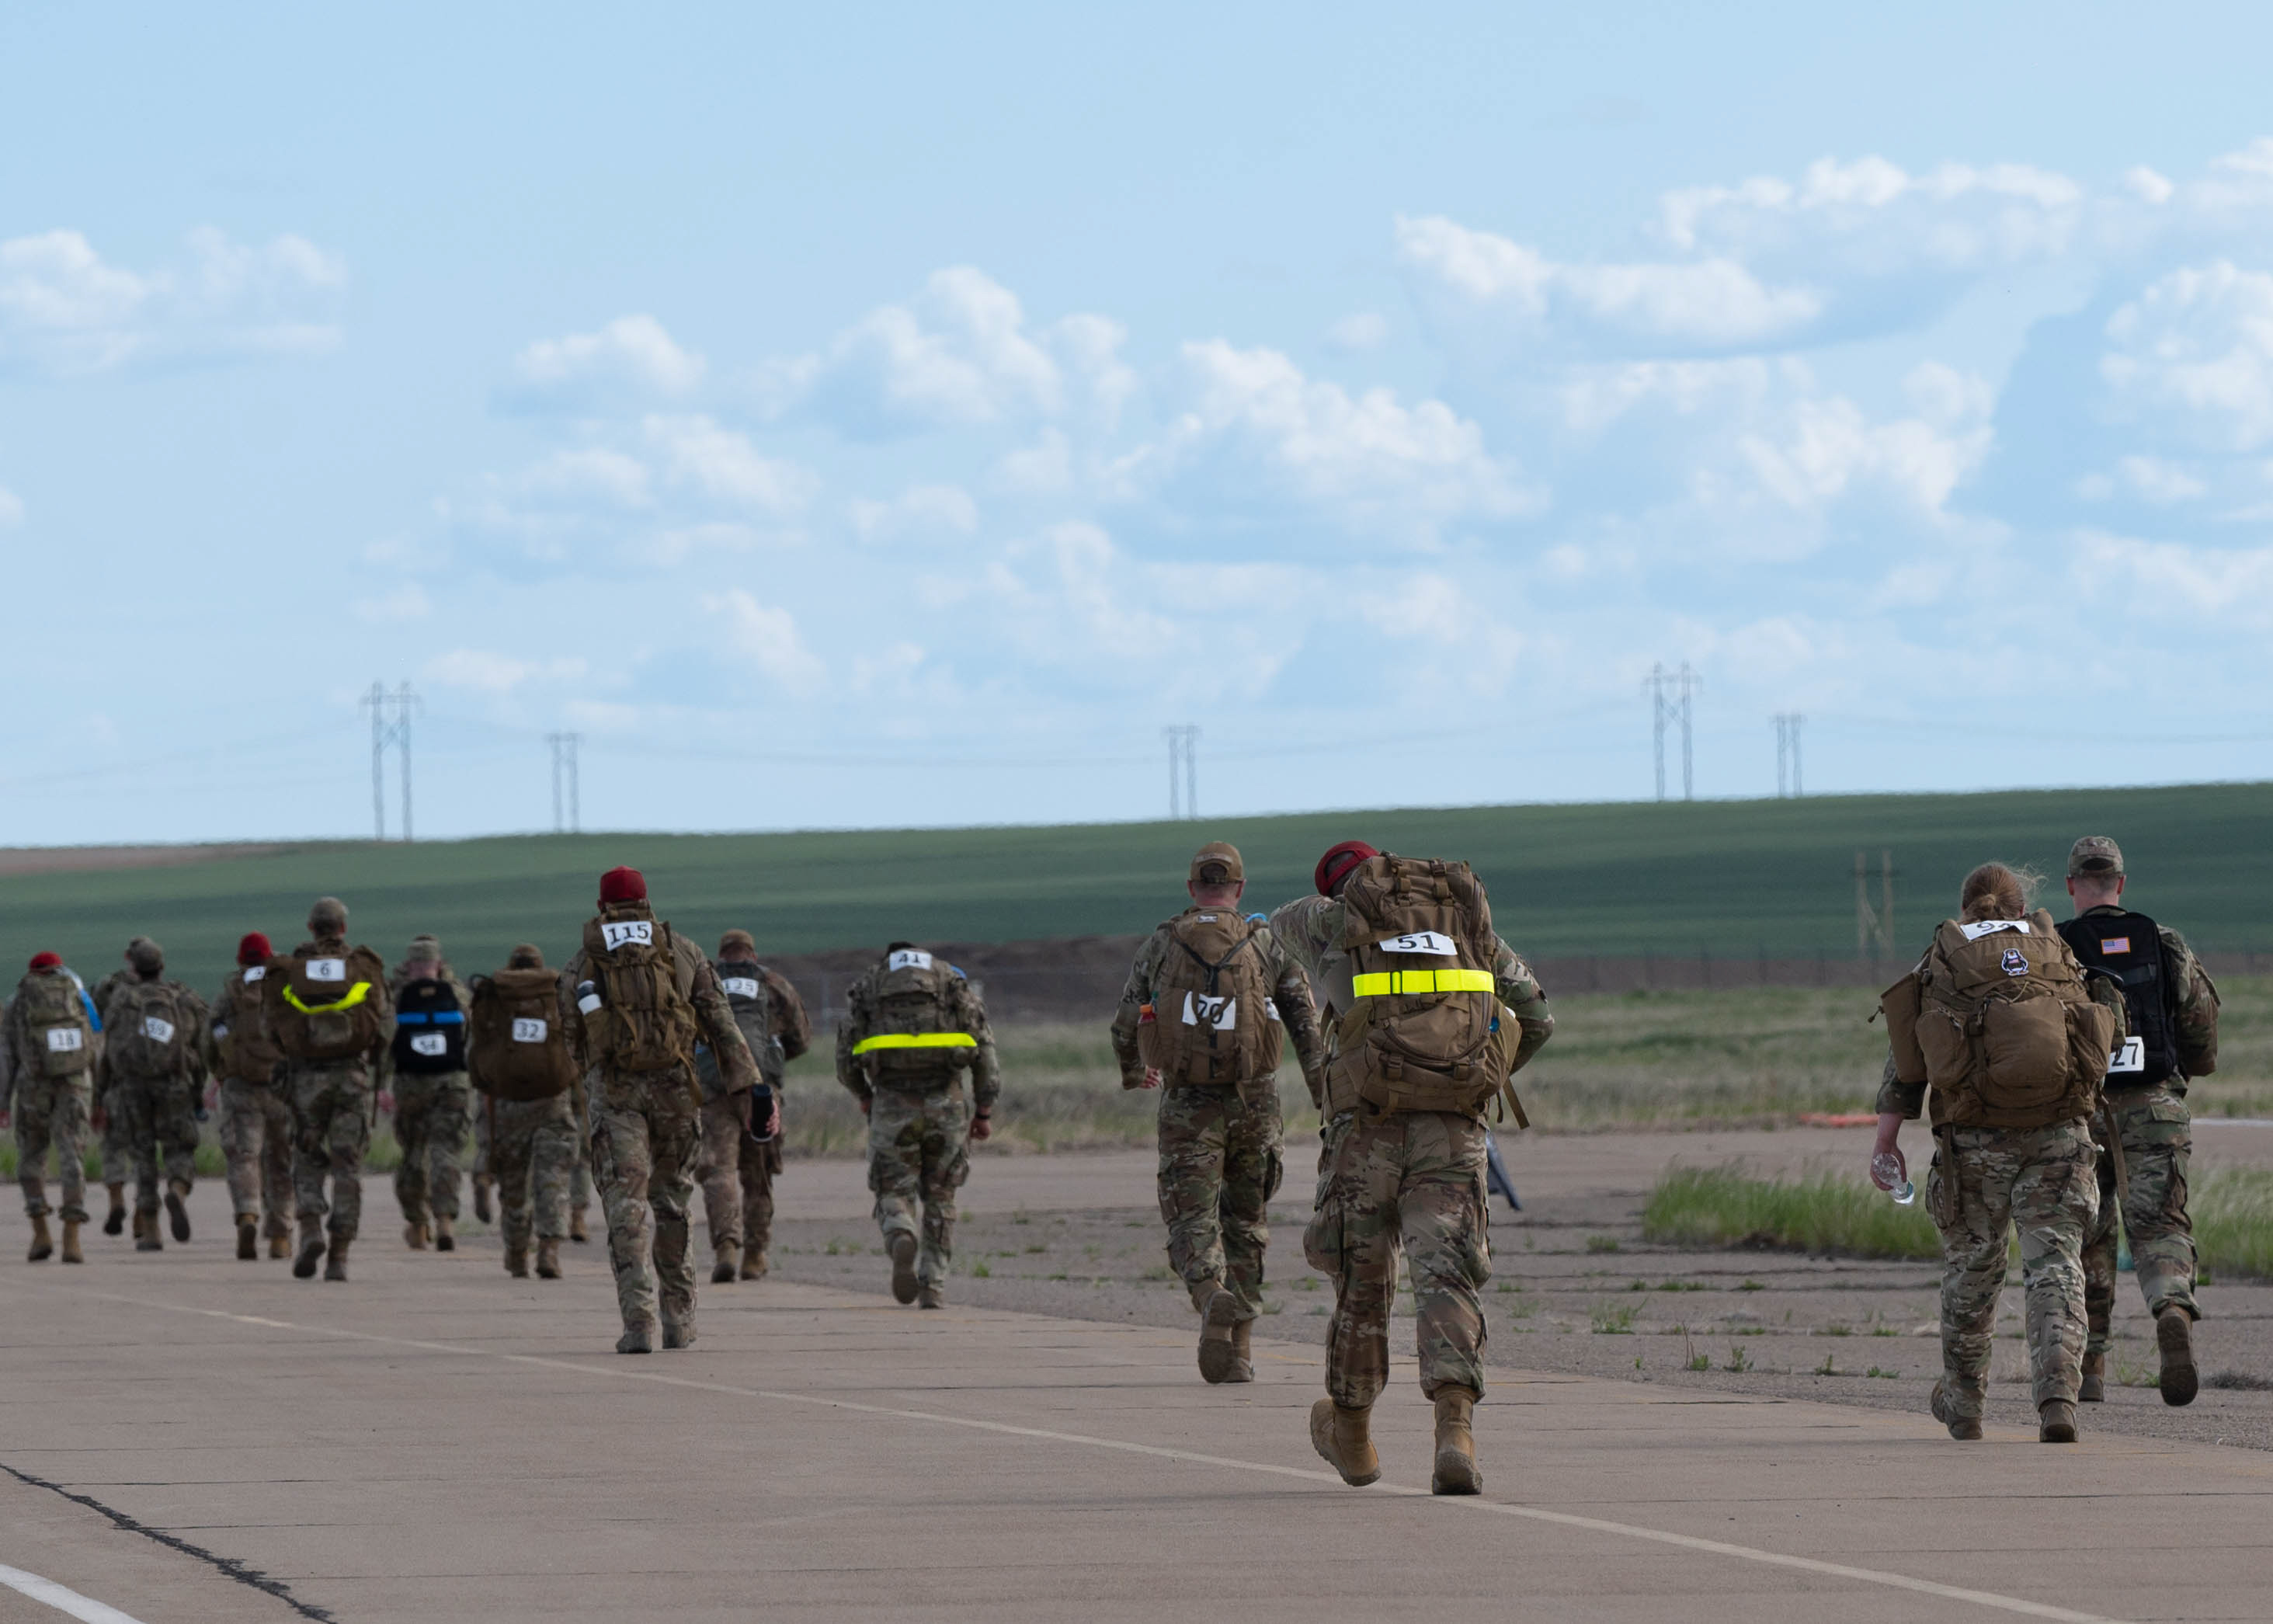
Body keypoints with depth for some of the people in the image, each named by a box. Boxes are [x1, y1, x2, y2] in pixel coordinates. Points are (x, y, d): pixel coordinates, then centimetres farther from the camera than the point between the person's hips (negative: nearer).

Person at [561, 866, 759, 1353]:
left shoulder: (582, 964, 7)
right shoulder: (683, 952, 9)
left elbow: (573, 1042, 8)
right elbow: (722, 1024, 3)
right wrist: (747, 1089, 0)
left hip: (614, 1092, -1)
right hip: (675, 1088, 1)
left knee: (626, 1207, -5)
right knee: (672, 1202, 16)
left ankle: (638, 1322, -19)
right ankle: (679, 1321, 20)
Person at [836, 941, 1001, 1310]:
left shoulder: (866, 988, 15)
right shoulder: (954, 983, 15)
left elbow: (846, 1060, 11)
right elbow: (983, 1048, 3)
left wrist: (863, 1095, 30)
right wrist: (984, 1110, 4)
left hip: (893, 1105, -1)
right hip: (945, 1100, 1)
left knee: (894, 1196, 7)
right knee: (939, 1198, 16)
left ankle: (902, 1240, -26)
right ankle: (933, 1287, 9)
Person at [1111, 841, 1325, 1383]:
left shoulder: (1161, 945, 3)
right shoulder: (1269, 945, 2)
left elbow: (1125, 1026, 11)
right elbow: (1309, 1030, -5)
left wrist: (1134, 1071, 33)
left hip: (1187, 1106, -1)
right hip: (1254, 1103, 1)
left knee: (1193, 1224, -3)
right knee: (1245, 1223, 15)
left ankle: (1214, 1298, -34)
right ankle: (1237, 1350, 15)